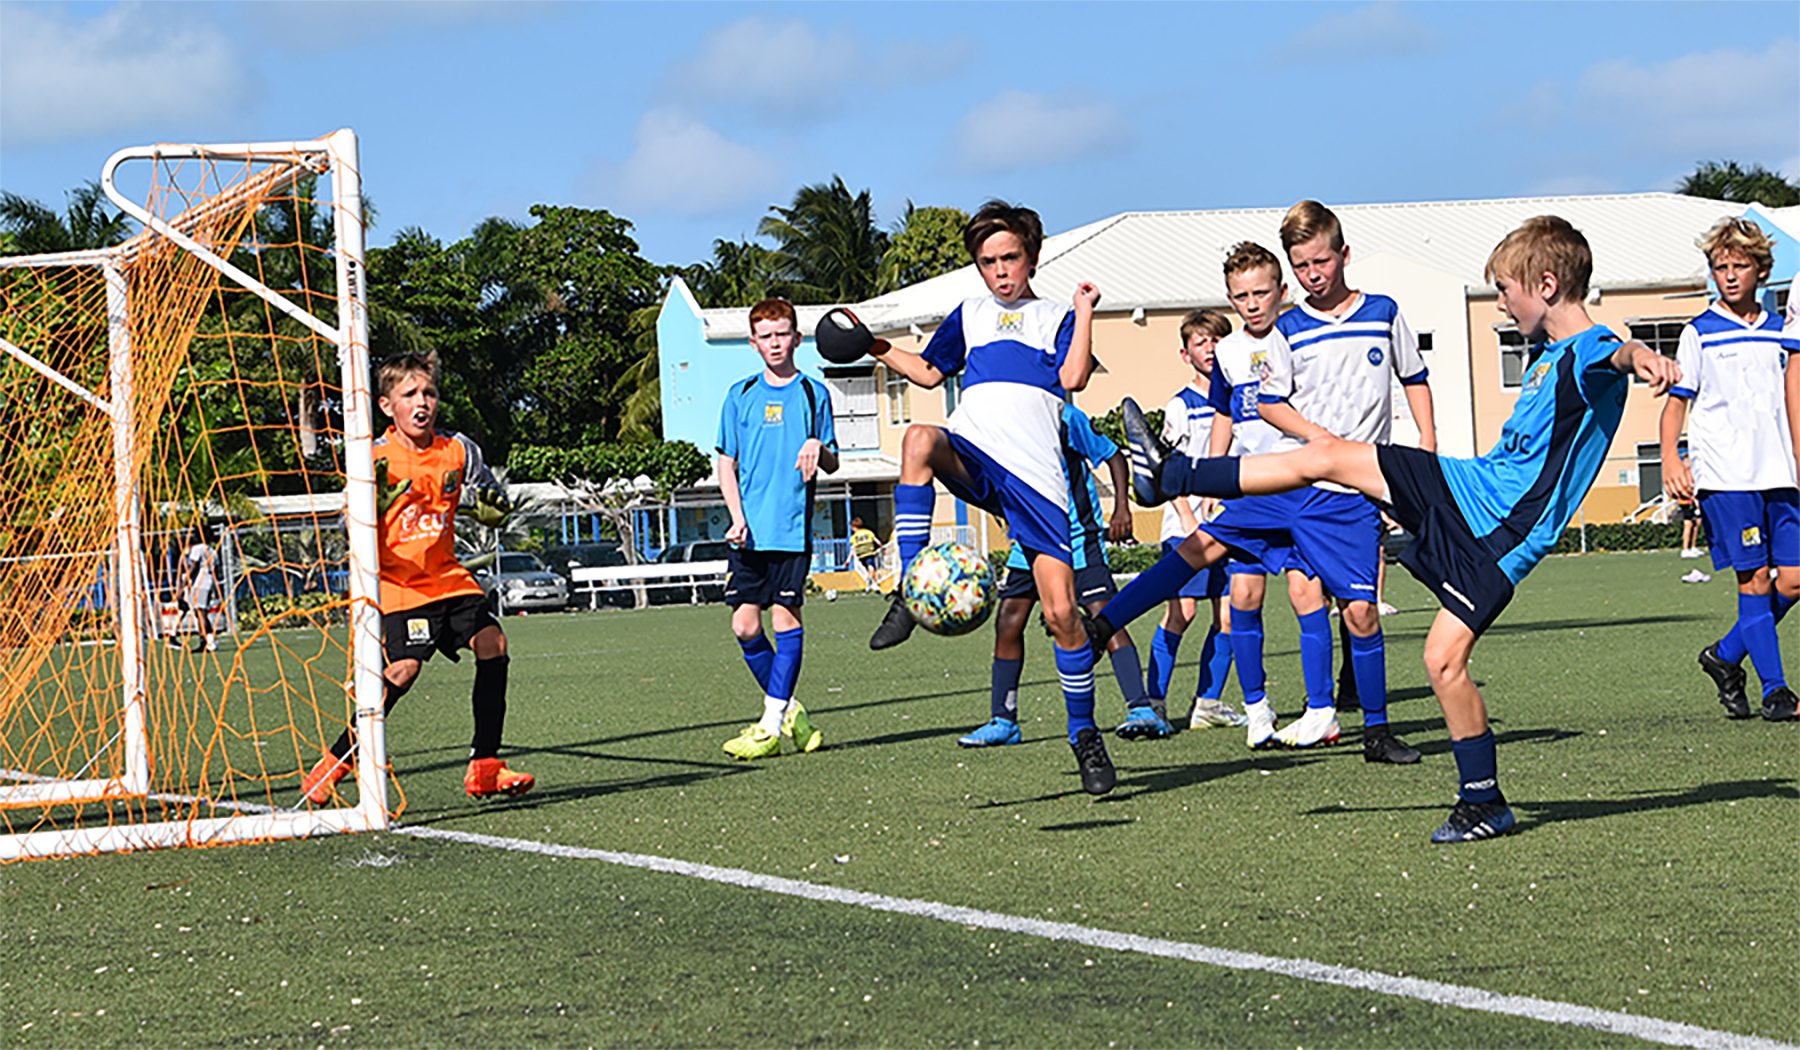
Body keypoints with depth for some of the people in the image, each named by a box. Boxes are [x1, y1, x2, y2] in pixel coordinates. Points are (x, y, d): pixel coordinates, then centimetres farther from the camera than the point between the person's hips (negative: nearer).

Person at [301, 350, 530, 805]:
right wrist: (375, 500, -31)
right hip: (396, 582, -5)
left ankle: (485, 767, -1)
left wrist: (491, 507, -10)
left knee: (492, 643, -10)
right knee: (403, 668, -21)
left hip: (447, 576, 5)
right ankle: (332, 767, -10)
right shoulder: (376, 459, -9)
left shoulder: (459, 450, 4)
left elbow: (494, 513, 14)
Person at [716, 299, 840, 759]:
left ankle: (772, 726, -6)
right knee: (745, 625, 0)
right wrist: (737, 517, -2)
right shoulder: (741, 396, 11)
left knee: (786, 617, -8)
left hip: (791, 527, -3)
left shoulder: (813, 393, 6)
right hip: (749, 531, 3)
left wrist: (818, 449, -16)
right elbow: (727, 465, 12)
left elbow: (831, 463, 7)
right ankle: (787, 710, 17)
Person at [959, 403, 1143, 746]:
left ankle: (1140, 709, -18)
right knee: (1008, 622, 0)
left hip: (1078, 535, -6)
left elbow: (1114, 457, -3)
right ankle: (1003, 722, 10)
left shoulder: (1066, 419, -13)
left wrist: (1121, 508, -11)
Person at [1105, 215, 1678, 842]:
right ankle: (1170, 476, 16)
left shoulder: (1589, 356, -18)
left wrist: (1643, 359, -68)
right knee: (1324, 456, 6)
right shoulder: (1546, 351, 12)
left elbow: (1615, 353, -44)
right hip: (1468, 485, 9)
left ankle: (1485, 804, 3)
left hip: (1499, 534, -9)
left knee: (1443, 661, -15)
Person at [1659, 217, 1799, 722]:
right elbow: (1676, 402, 1)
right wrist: (1671, 459, -14)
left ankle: (1726, 656, 19)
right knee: (1754, 579, -8)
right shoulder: (1699, 334, 2)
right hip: (1724, 475, -5)